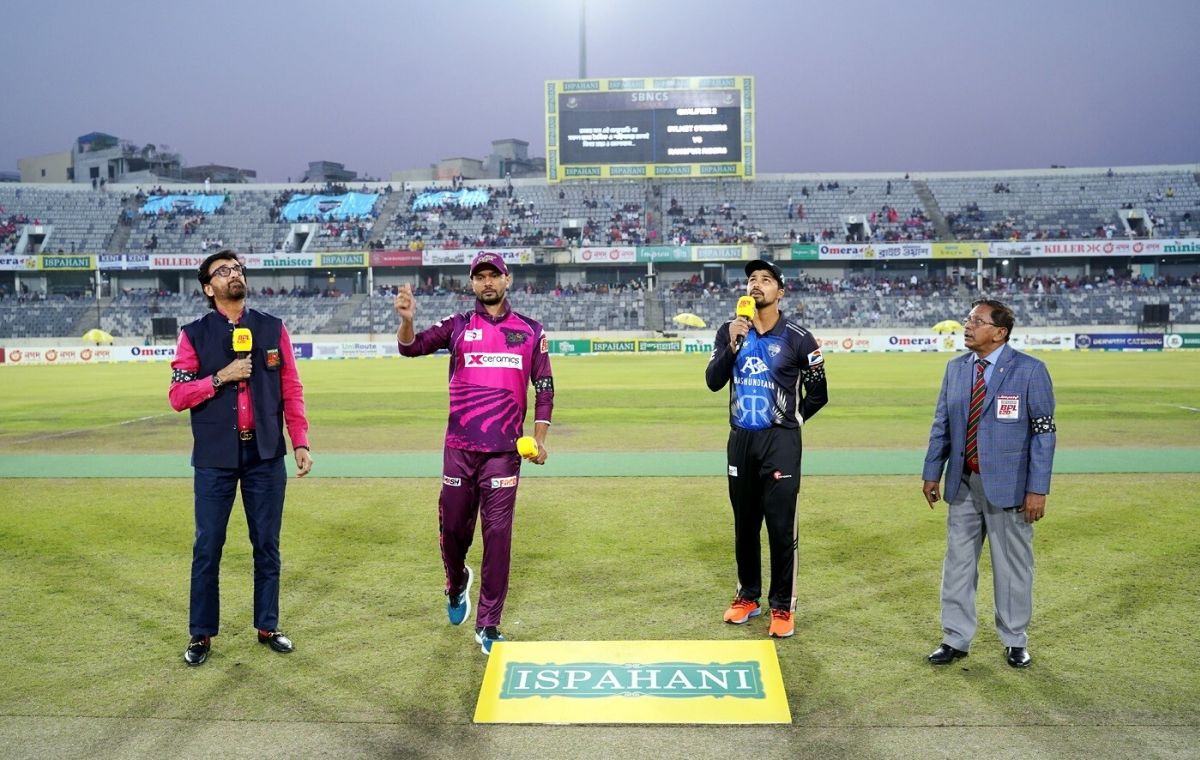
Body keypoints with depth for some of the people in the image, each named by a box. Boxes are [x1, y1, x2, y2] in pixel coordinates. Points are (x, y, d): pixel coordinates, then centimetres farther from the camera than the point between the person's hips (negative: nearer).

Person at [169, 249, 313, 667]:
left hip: (266, 455, 2)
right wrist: (220, 377, -16)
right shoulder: (195, 334, 1)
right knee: (207, 548, 5)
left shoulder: (272, 328, 6)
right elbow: (177, 396, -3)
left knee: (267, 546, 9)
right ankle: (201, 634, 18)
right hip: (215, 458, -1)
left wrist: (301, 442, 0)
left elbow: (291, 389, 6)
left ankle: (267, 627, 23)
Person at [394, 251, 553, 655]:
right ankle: (457, 583, 41)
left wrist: (539, 437, 1)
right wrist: (407, 319, -28)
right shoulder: (458, 326, 6)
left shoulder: (530, 330, 8)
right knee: (453, 526, 8)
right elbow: (410, 346, -7)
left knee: (497, 535, -1)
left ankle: (487, 626, 7)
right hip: (459, 447, 1)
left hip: (505, 450, 0)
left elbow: (544, 388, 9)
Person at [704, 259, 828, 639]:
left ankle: (782, 606, 9)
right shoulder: (730, 331, 2)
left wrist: (792, 419, 1)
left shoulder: (798, 337, -7)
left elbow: (818, 393, 2)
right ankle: (748, 597, 28)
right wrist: (732, 345, -20)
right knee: (744, 524, 14)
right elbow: (713, 382, -7)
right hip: (740, 440, 4)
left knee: (781, 528, -3)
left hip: (780, 442, -4)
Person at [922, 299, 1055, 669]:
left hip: (1007, 484, -4)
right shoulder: (956, 368, 6)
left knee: (1012, 565, 9)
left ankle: (1015, 641, 26)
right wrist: (932, 473, 8)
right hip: (963, 483, 4)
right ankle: (956, 639, 22)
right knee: (958, 562, 10)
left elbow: (1043, 432, -10)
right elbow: (941, 425, 10)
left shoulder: (1029, 370, -9)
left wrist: (1037, 489, -14)